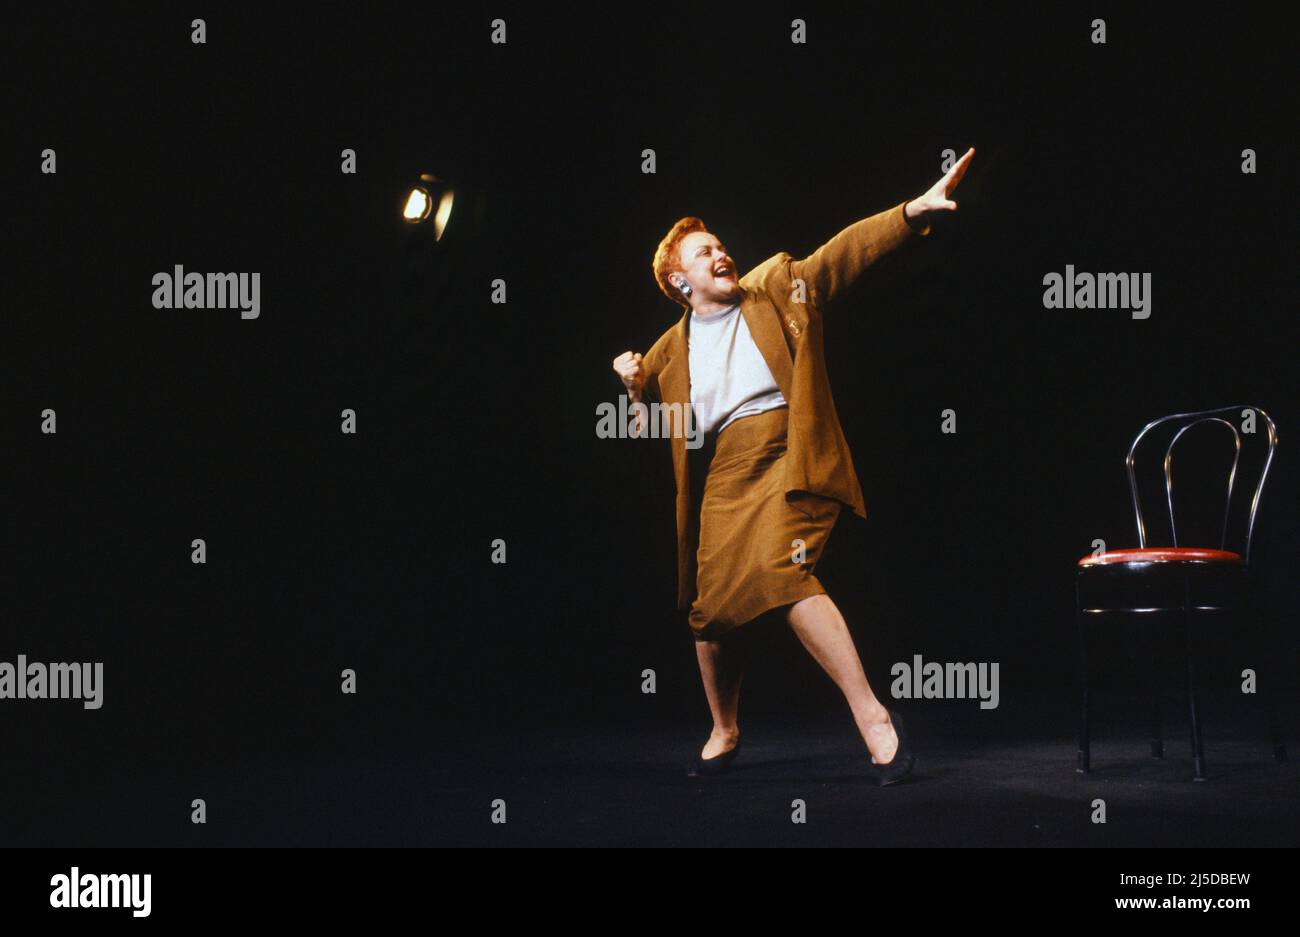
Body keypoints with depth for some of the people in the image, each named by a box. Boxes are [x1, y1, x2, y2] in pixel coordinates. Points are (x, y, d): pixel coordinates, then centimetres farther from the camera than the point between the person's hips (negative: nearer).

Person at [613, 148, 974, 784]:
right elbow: (641, 412, 26)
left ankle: (872, 717, -29)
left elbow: (843, 253, -3)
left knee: (778, 571, -28)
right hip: (723, 474, 5)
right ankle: (724, 734, 31)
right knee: (711, 609, 4)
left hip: (786, 458, -5)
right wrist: (629, 380, 3)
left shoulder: (777, 291, 8)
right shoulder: (672, 349, 16)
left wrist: (914, 211, -16)